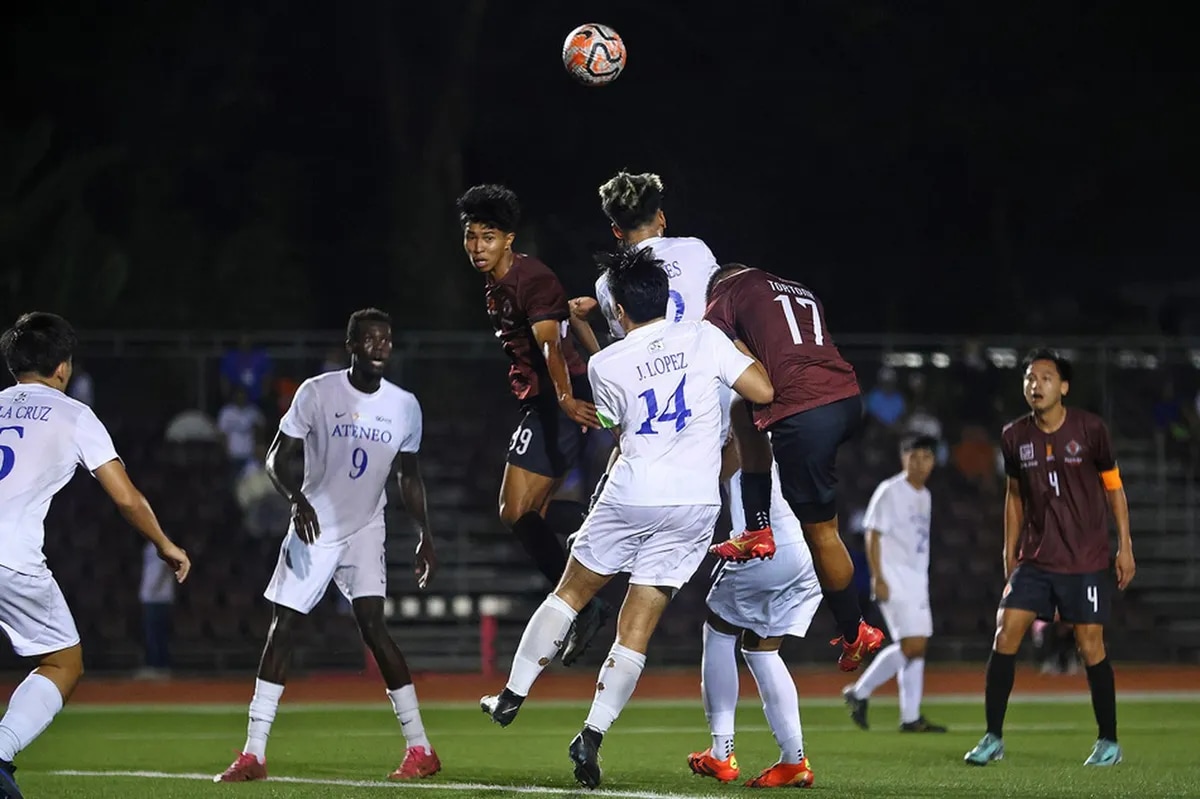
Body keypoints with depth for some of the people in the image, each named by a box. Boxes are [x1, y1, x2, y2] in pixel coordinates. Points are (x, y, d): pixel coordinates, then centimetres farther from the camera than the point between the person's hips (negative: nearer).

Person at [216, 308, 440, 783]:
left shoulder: (405, 406, -1)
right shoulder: (317, 392, -10)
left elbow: (409, 476, 12)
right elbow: (278, 456, -7)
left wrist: (425, 535, 5)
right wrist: (296, 499, -26)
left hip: (364, 531, 0)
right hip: (313, 530, 0)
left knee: (372, 624, -16)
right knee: (281, 630, -3)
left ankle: (420, 749, -12)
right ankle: (253, 754, 2)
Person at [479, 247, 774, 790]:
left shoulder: (605, 365, -2)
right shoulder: (703, 338, -3)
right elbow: (763, 390, 0)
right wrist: (739, 350, 17)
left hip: (632, 496, -1)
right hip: (695, 505, 1)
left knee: (572, 591, 20)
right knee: (637, 628, 4)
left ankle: (513, 694, 23)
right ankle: (592, 735, -2)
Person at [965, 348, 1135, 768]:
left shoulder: (1090, 429, -7)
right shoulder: (1014, 437, 1)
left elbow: (1113, 486, 2)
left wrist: (1125, 546, -1)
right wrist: (1009, 551, 14)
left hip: (1086, 560, -3)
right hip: (1034, 559, 3)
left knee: (1090, 645, -3)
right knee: (1005, 633, -8)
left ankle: (1109, 741, 11)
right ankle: (993, 737, -2)